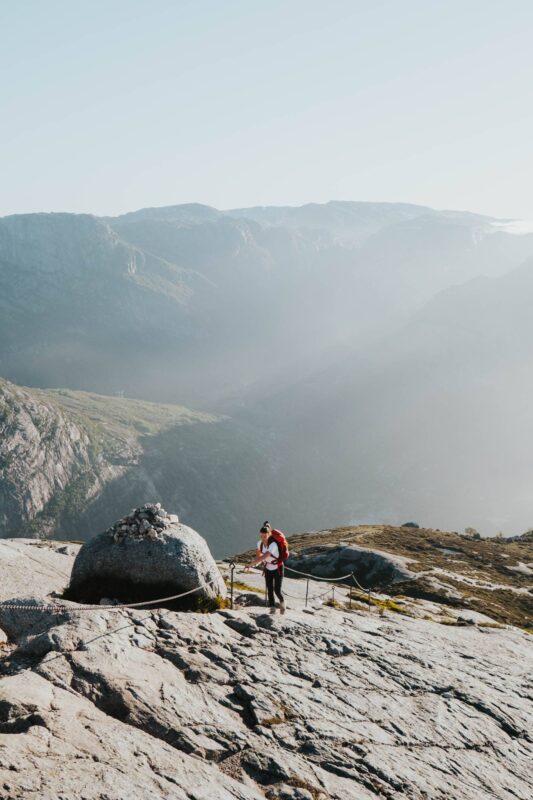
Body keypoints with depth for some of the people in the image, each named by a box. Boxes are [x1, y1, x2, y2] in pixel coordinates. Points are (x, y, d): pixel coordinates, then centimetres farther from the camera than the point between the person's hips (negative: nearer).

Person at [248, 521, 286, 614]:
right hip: (268, 568, 5)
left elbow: (264, 557, -41)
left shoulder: (273, 544, -32)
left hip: (277, 568, -5)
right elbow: (259, 554, 11)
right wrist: (256, 562, -3)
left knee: (277, 591, -6)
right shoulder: (260, 543, -12)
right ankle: (272, 608, 12)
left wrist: (251, 564, -40)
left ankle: (282, 602, 25)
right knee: (269, 590, 0)